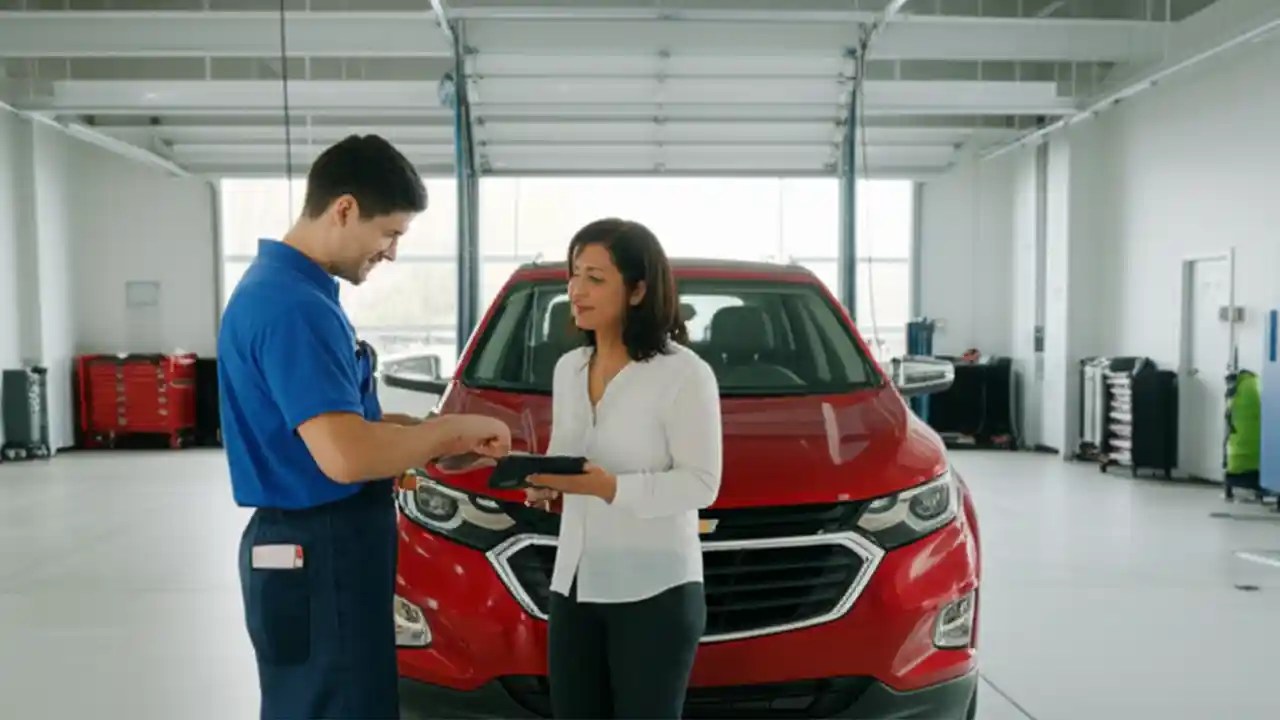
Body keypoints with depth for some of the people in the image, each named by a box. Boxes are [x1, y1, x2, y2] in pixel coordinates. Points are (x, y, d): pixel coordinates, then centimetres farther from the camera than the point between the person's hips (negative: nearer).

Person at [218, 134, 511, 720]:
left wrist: (423, 432, 6)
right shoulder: (294, 305, -22)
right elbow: (345, 456, -31)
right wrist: (450, 429, -17)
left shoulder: (291, 287, 11)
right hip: (320, 555, -10)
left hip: (315, 548, 10)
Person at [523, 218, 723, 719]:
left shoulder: (683, 372, -12)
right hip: (574, 582, 6)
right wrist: (542, 482, -5)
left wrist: (609, 487, -25)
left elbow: (701, 485, -14)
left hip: (656, 590, -6)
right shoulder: (567, 368, 10)